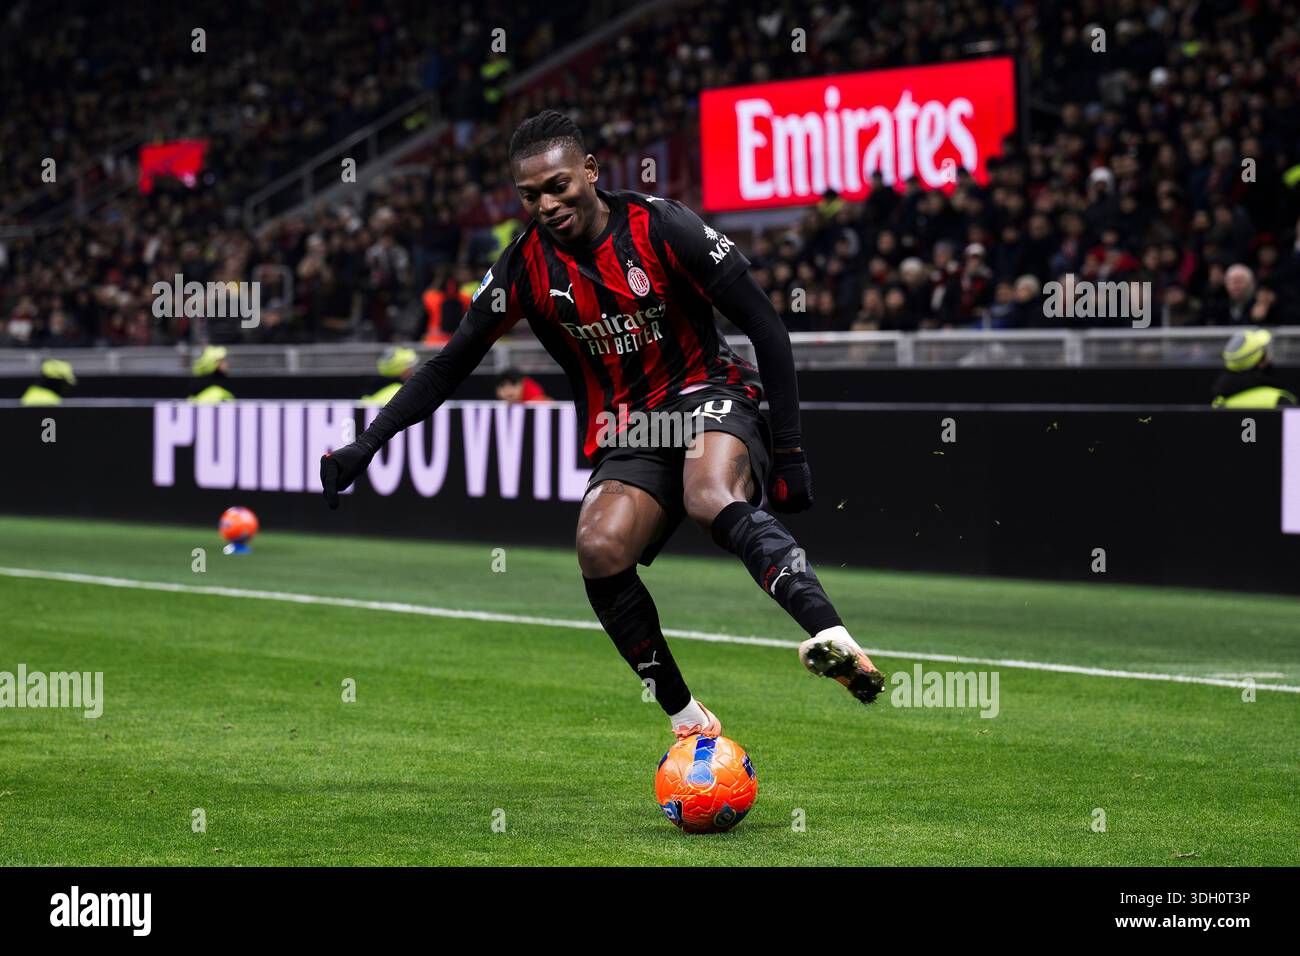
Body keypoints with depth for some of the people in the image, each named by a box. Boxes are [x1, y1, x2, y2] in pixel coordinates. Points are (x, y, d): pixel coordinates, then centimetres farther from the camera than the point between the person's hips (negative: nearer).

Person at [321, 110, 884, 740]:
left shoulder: (660, 227, -11)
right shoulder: (525, 267, -1)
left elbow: (764, 326, -7)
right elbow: (450, 366, 9)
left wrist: (789, 449, -10)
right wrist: (366, 445, 0)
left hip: (707, 393, -4)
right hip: (625, 435, 4)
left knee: (714, 501, -38)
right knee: (600, 549, -27)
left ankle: (835, 640, -54)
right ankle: (688, 723, -17)